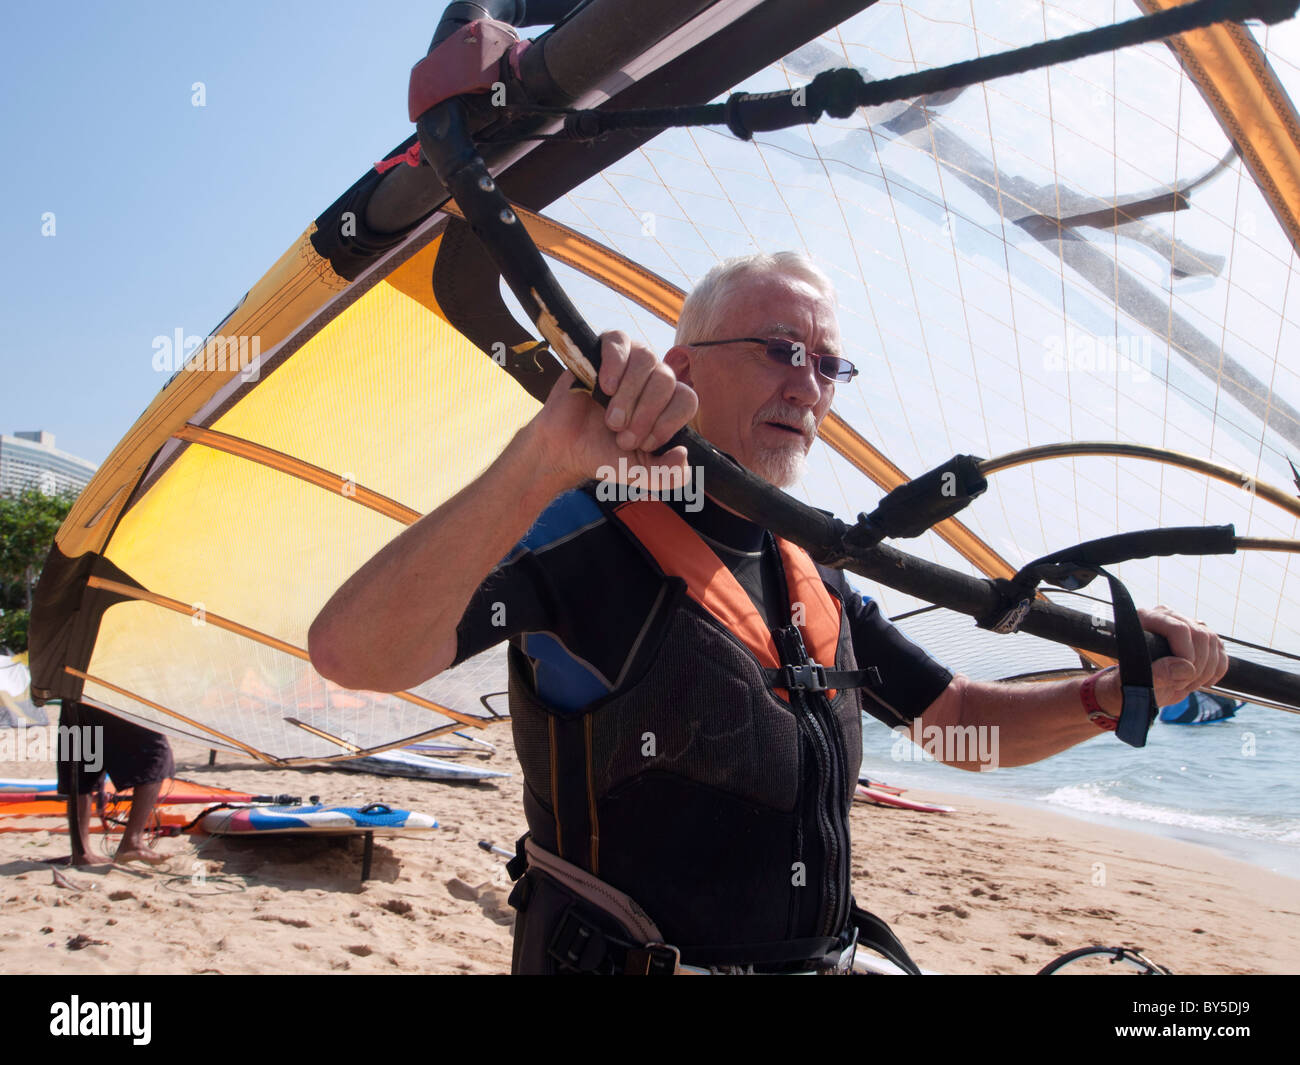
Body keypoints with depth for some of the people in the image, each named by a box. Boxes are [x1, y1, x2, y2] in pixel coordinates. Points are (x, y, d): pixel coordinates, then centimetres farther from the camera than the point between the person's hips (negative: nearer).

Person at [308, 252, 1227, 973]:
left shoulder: (817, 587, 10)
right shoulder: (590, 531, -13)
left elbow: (968, 722, 18)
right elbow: (350, 653, -28)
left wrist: (1111, 696, -1)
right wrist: (545, 458, -40)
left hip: (824, 959, 7)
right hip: (621, 957, -7)